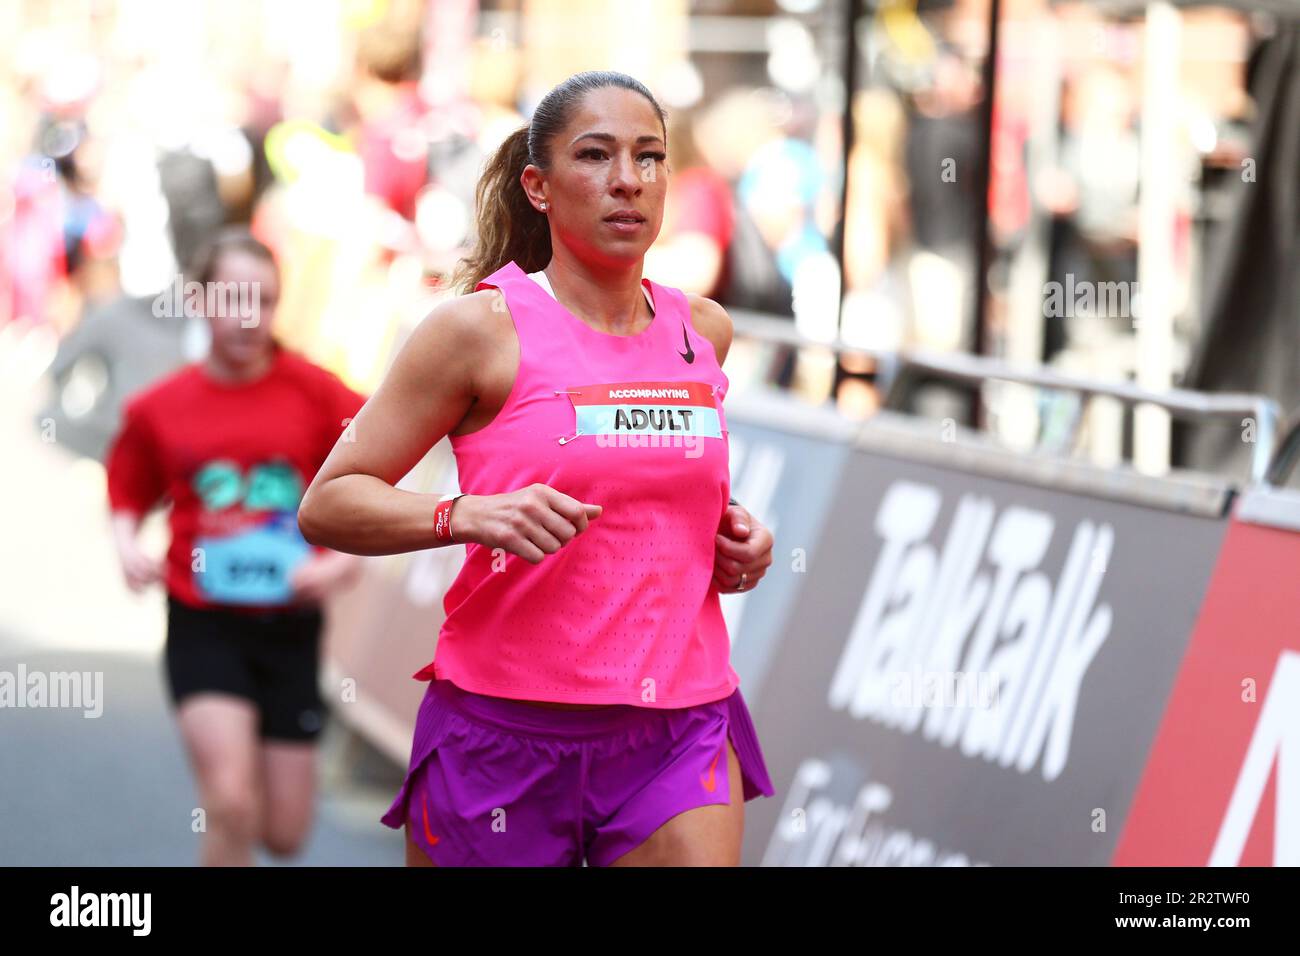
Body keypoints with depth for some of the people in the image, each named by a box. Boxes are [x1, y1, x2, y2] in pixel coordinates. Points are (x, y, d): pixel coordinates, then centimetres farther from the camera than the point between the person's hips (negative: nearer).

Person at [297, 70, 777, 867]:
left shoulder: (705, 330, 9)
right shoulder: (480, 329, -6)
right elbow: (326, 505, -6)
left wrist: (737, 536, 10)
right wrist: (467, 514, -22)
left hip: (680, 730, 3)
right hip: (502, 732, -3)